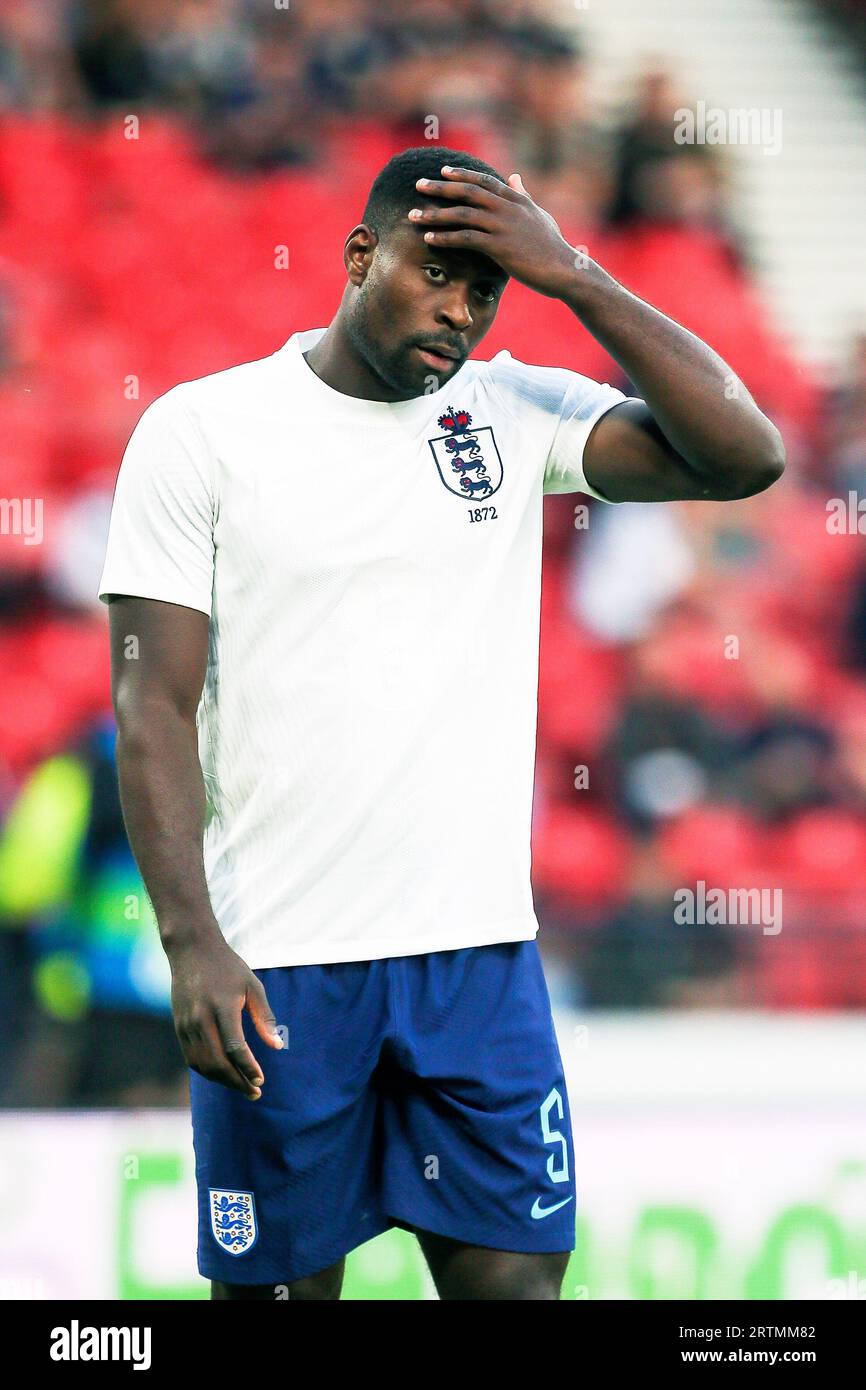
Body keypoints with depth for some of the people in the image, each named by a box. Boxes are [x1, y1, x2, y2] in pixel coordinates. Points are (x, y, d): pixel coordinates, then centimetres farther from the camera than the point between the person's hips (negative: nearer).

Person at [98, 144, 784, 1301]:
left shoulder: (515, 413, 6)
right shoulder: (200, 432, -2)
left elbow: (745, 456, -7)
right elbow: (153, 707, -6)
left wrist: (573, 277, -10)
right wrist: (193, 945, -17)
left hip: (480, 950, 3)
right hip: (273, 965, -3)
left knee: (517, 1273, 1)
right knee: (276, 1287, 3)